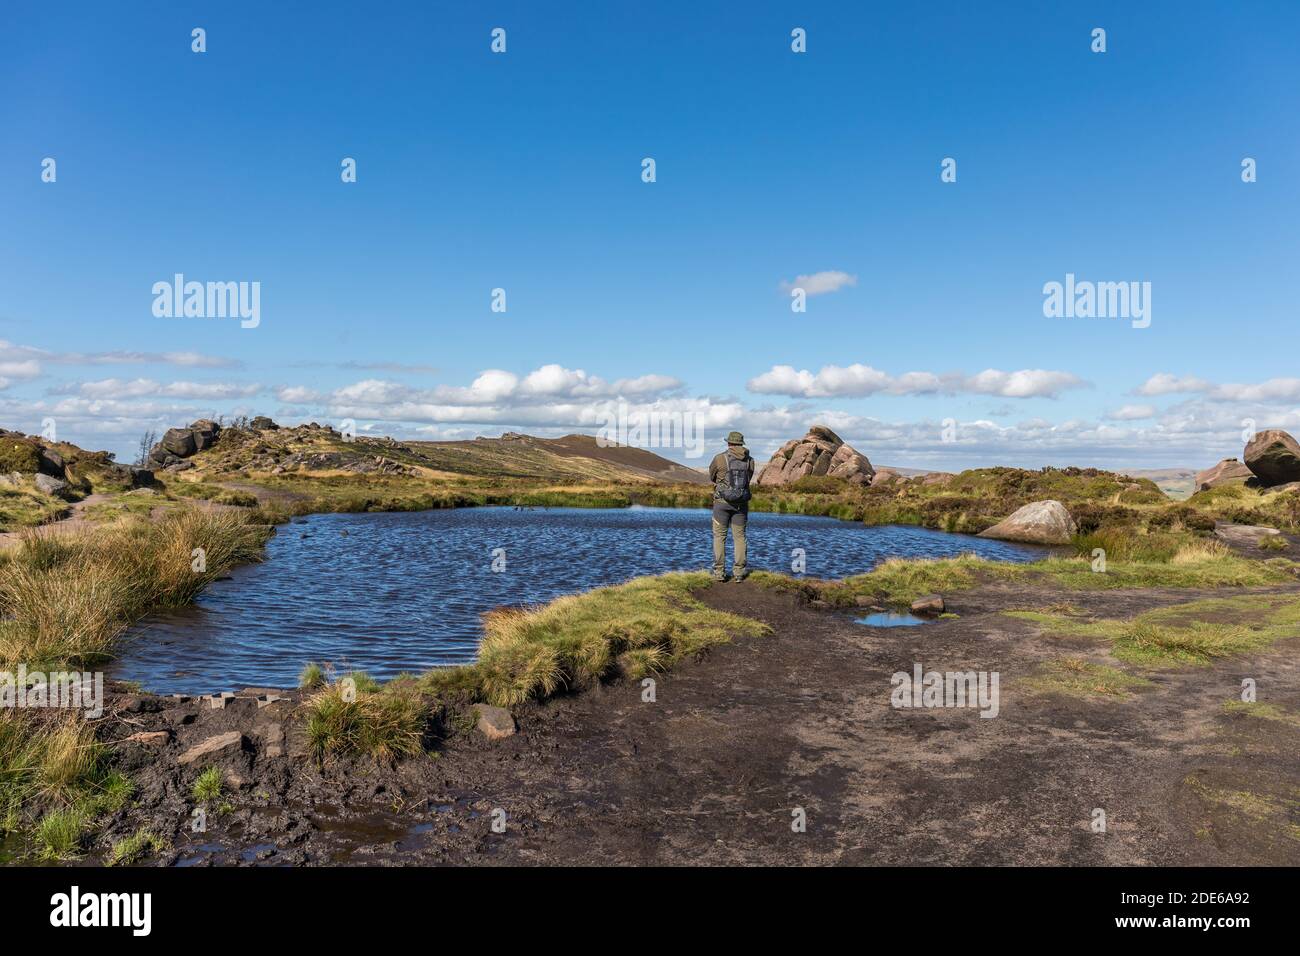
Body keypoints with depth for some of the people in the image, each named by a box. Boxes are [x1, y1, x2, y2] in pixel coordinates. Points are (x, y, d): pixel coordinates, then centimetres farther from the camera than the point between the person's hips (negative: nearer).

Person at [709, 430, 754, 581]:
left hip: (722, 502, -2)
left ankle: (719, 573, 2)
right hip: (741, 503, 2)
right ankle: (739, 572, 7)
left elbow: (712, 477, 10)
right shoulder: (749, 461, 2)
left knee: (719, 537, 5)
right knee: (739, 537, 10)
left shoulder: (719, 459, -7)